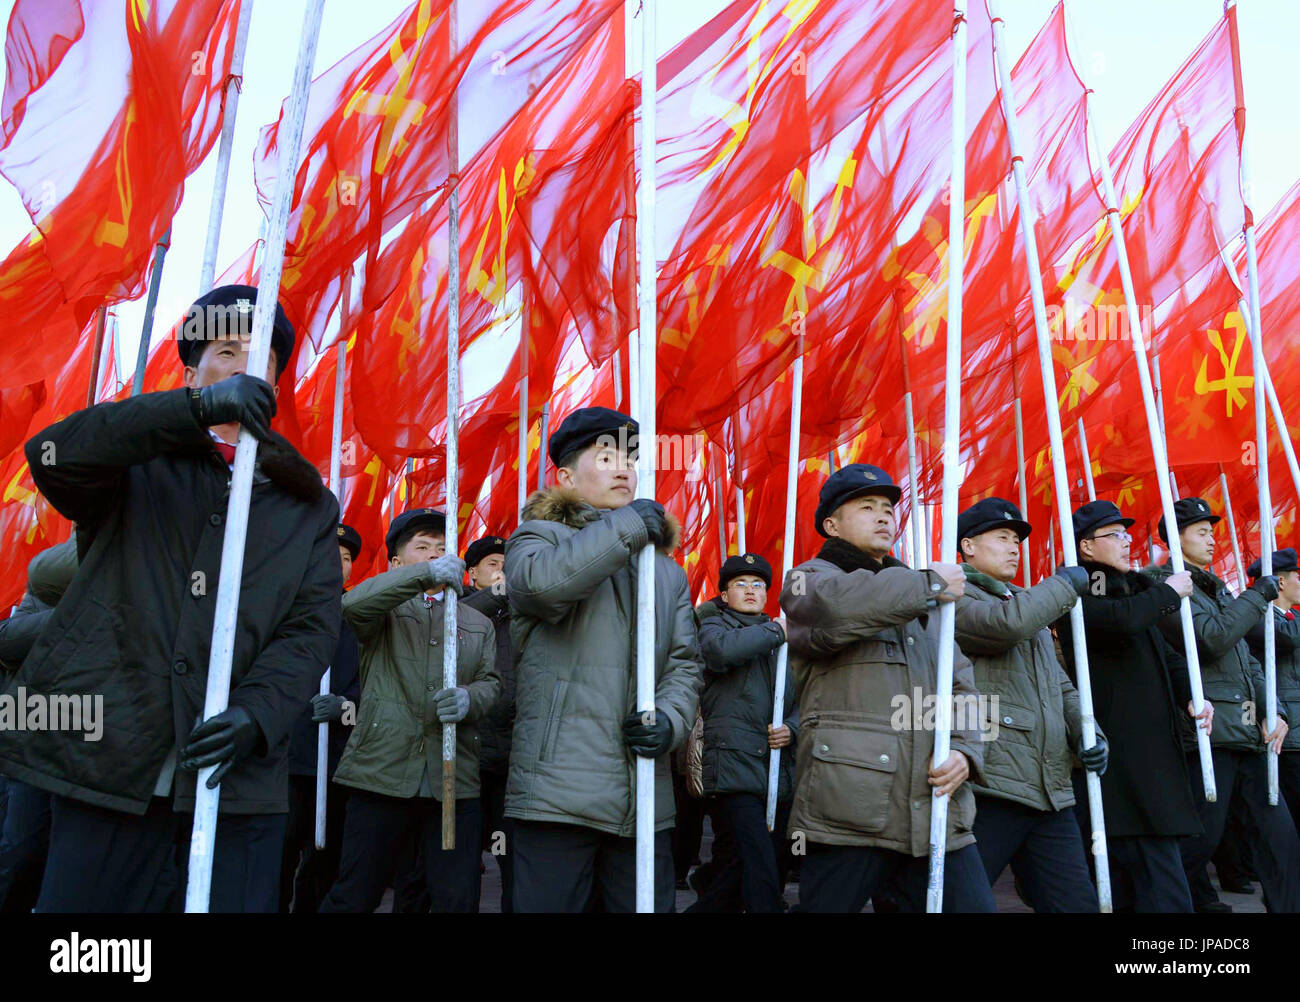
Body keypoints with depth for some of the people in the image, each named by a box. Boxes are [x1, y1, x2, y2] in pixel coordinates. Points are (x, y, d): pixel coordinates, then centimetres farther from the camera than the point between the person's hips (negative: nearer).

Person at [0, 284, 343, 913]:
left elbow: (312, 627, 4)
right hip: (107, 763, 0)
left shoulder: (309, 505, 14)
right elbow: (52, 456, -10)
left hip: (237, 776, 1)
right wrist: (197, 408, -22)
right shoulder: (140, 467, 12)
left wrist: (255, 716, -15)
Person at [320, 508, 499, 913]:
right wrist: (427, 573, -26)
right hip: (382, 771, -2)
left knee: (459, 901, 0)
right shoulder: (386, 610, 11)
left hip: (454, 779, 2)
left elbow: (491, 682, 11)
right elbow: (354, 604, -13)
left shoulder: (478, 623, 21)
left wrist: (468, 698, -14)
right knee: (353, 898, 3)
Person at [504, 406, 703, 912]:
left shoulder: (666, 568, 21)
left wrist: (671, 719, -6)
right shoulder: (540, 537, 5)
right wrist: (628, 525, -11)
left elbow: (684, 661, 15)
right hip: (559, 792, -5)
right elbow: (542, 579, -21)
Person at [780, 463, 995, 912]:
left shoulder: (927, 603, 26)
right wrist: (930, 583, -10)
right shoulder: (811, 577, 5)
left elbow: (961, 685, 21)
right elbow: (837, 605, -21)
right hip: (851, 808, -5)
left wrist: (964, 749, 0)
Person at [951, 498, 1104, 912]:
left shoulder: (1027, 603, 27)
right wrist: (1065, 583, -4)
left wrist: (1085, 731, 5)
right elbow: (1005, 624, -22)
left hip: (1051, 794, 8)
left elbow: (1061, 685, 27)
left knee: (1078, 902, 8)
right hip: (989, 786, -8)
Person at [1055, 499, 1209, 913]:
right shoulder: (1075, 595, -6)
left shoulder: (1132, 589, 21)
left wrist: (1191, 696, 3)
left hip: (1153, 744, 8)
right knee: (1162, 883, -12)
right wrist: (1168, 592, -7)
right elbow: (1120, 619, -26)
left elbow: (1166, 654, 23)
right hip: (1115, 750, -8)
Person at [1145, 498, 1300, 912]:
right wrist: (1259, 595, -8)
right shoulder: (1166, 583, -5)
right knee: (1202, 836, -2)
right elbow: (1213, 637, -19)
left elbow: (1246, 659, 20)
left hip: (1248, 733, 8)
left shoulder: (1216, 588, 21)